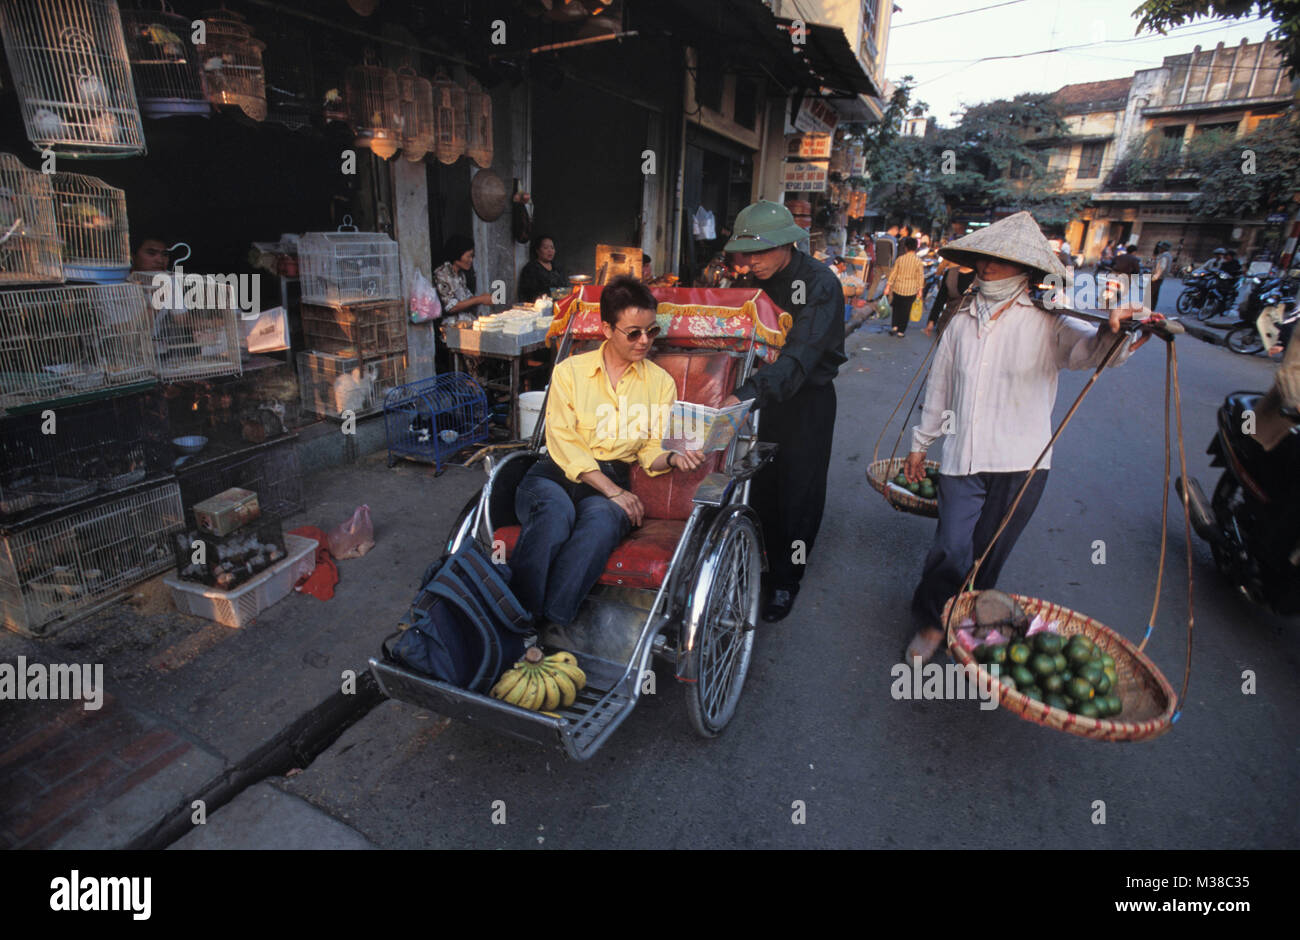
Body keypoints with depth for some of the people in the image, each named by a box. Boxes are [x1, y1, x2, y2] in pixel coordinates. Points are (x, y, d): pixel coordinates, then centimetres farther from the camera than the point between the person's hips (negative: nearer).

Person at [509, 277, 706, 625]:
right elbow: (564, 444, -2)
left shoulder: (661, 383, 15)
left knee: (602, 519, -35)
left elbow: (652, 450, 13)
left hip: (613, 479, 1)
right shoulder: (569, 371, 9)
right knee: (556, 513, -36)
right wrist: (612, 490, -13)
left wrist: (673, 457, -13)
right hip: (555, 475, 0)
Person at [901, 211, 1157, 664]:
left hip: (1020, 462, -2)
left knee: (986, 559, 9)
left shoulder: (1045, 322, -3)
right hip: (963, 457, 2)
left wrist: (1112, 334, -47)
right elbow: (940, 386, 15)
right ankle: (930, 622, 18)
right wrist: (921, 443, 19)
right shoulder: (961, 321, 8)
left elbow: (1086, 348, -24)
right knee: (952, 551, -7)